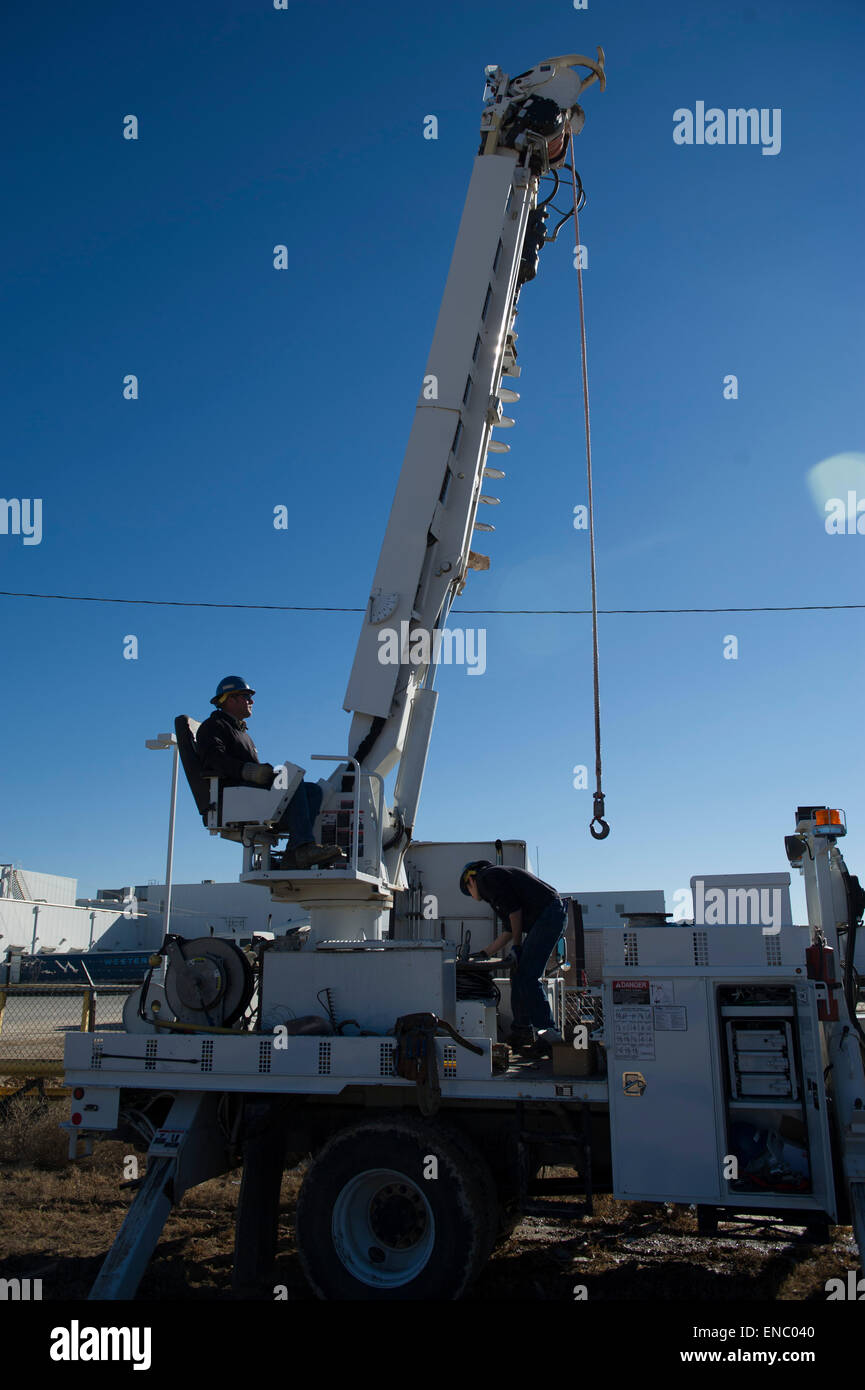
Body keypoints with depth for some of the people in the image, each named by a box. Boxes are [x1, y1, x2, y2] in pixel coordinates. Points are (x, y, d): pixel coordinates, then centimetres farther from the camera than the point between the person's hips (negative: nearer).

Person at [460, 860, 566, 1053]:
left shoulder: (486, 878, -1)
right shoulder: (497, 877, 28)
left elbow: (514, 909, -11)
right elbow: (510, 930, 31)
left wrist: (517, 945, 0)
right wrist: (484, 954, 35)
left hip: (548, 913, -10)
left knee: (527, 977, -10)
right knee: (518, 975, 12)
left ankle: (549, 1031, -8)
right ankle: (523, 1031, 16)